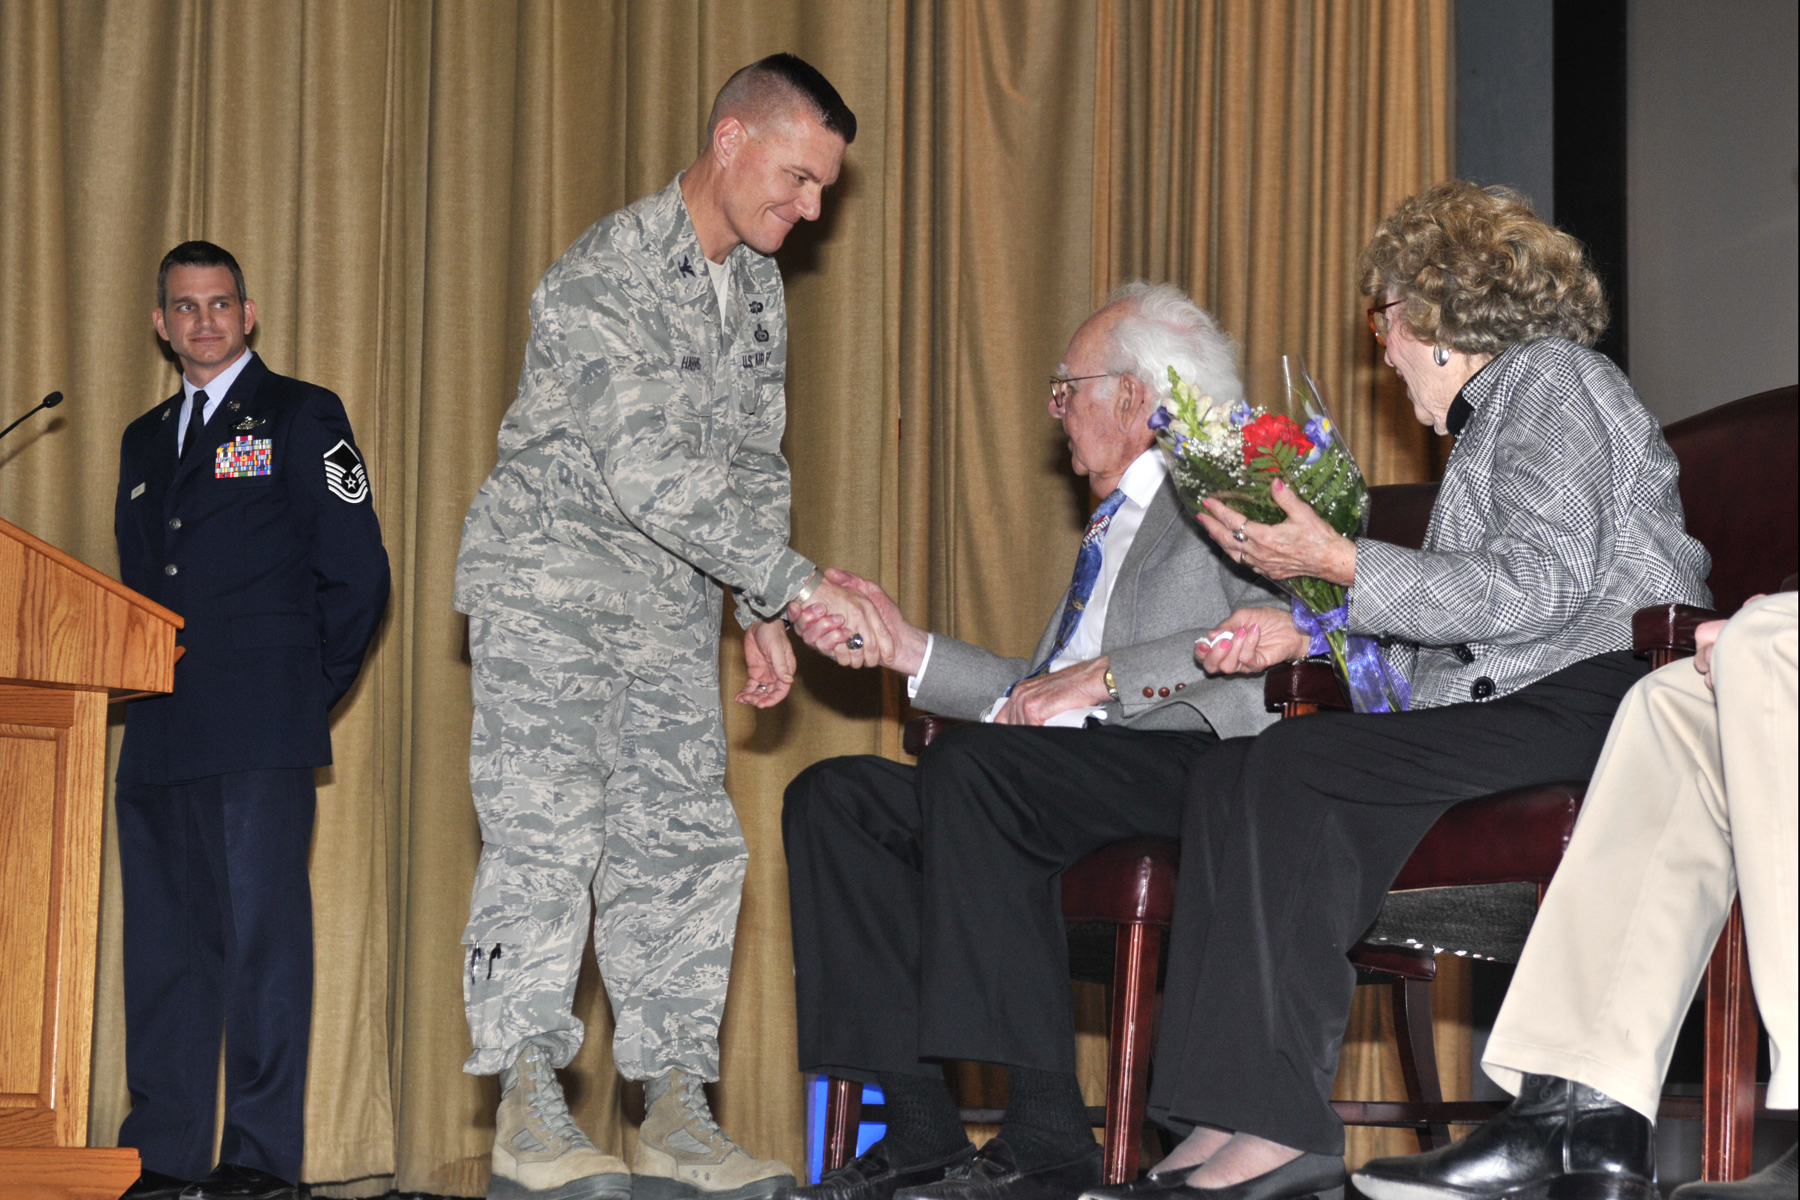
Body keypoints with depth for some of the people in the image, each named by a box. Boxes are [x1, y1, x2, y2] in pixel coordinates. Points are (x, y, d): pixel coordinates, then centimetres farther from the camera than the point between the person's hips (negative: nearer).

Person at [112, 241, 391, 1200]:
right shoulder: (145, 439, 22)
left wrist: (308, 690, 2)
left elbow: (357, 574, 1)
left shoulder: (301, 416, 5)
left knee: (261, 933, -8)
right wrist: (137, 684, 12)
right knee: (162, 941, 4)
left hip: (258, 733, -6)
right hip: (158, 736, 6)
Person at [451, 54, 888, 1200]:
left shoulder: (758, 287, 8)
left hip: (671, 602, 7)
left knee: (684, 842, 2)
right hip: (553, 579, -7)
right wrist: (800, 580, -32)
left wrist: (761, 614, 4)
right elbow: (649, 467, -28)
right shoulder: (604, 275, -19)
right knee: (548, 826, -13)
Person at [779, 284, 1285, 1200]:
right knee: (831, 798, -5)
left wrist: (1106, 676, -16)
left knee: (967, 764, -32)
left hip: (1197, 767, -9)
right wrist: (908, 650, 20)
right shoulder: (1117, 521, 30)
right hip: (1086, 772, 9)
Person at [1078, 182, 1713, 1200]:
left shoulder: (1551, 379, -1)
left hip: (1591, 699, -9)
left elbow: (1542, 587, -16)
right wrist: (1309, 634, 13)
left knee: (1278, 771, -21)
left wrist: (1344, 563, -12)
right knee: (1244, 781, -9)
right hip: (1510, 707, 9)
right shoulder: (1491, 410, 28)